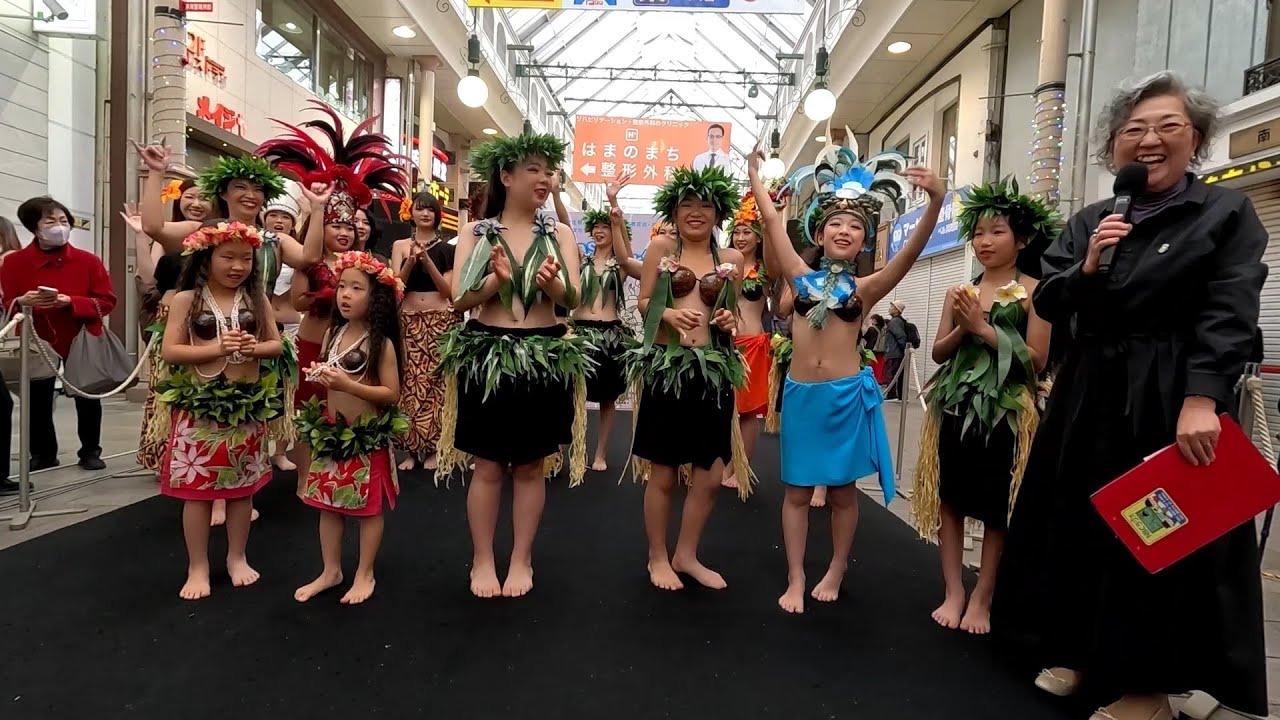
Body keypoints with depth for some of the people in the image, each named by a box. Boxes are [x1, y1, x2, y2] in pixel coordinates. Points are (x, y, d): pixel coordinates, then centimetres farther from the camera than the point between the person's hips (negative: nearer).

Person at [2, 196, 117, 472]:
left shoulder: (88, 260, -3)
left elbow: (107, 301, -7)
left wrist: (70, 302, -21)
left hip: (81, 342, 0)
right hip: (36, 344, 0)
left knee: (87, 399, 8)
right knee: (38, 402, 7)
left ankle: (90, 452, 21)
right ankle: (43, 455, 22)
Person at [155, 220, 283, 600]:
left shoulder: (257, 300, 4)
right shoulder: (187, 299, -4)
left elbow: (277, 345, 6)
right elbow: (170, 351, -8)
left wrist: (255, 348, -14)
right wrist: (215, 348, -21)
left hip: (248, 403, 3)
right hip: (199, 404, -2)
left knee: (243, 485, 12)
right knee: (197, 487, 4)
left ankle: (237, 558, 29)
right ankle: (198, 567, 19)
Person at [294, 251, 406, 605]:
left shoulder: (380, 342, -14)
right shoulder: (333, 333, 4)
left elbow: (392, 393, -17)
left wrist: (348, 385, -25)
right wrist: (318, 377, -6)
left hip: (368, 434, -6)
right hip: (331, 430, 6)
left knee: (368, 507, 6)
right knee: (328, 503, 14)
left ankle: (365, 575, 22)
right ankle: (331, 571, 29)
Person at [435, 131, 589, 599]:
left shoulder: (559, 234, 4)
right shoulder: (475, 233, 2)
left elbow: (573, 299, -5)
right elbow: (460, 300, -5)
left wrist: (551, 282, -26)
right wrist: (496, 280, -22)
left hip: (544, 358, 1)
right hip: (486, 356, -1)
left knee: (530, 466, 9)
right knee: (487, 466, 6)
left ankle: (521, 560, 24)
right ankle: (482, 560, 22)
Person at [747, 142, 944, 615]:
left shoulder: (865, 288, -1)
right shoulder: (802, 276, 5)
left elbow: (911, 251, -16)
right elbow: (772, 221, 6)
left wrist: (935, 202, -30)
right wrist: (755, 176, 7)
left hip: (846, 395, -1)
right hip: (800, 393, 2)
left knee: (842, 489, 11)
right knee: (798, 490, 9)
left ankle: (836, 572, 29)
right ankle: (795, 579, 20)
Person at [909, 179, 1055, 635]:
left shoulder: (1032, 291, -3)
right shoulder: (959, 292, 10)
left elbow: (1037, 360, -10)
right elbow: (938, 353, 9)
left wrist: (984, 328, -13)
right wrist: (962, 328, -9)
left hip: (1005, 413, -4)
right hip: (955, 407, 4)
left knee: (996, 508, 6)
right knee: (950, 499, 7)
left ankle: (981, 599, 20)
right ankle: (953, 592, 20)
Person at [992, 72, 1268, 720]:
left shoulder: (1227, 212, -1)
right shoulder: (1089, 222, 11)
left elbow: (1229, 316, -11)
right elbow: (1047, 305, 8)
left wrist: (1201, 400, -23)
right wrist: (1086, 269, -11)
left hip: (1172, 400, -4)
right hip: (1089, 396, 5)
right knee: (1078, 523, 11)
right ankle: (1078, 651, 29)